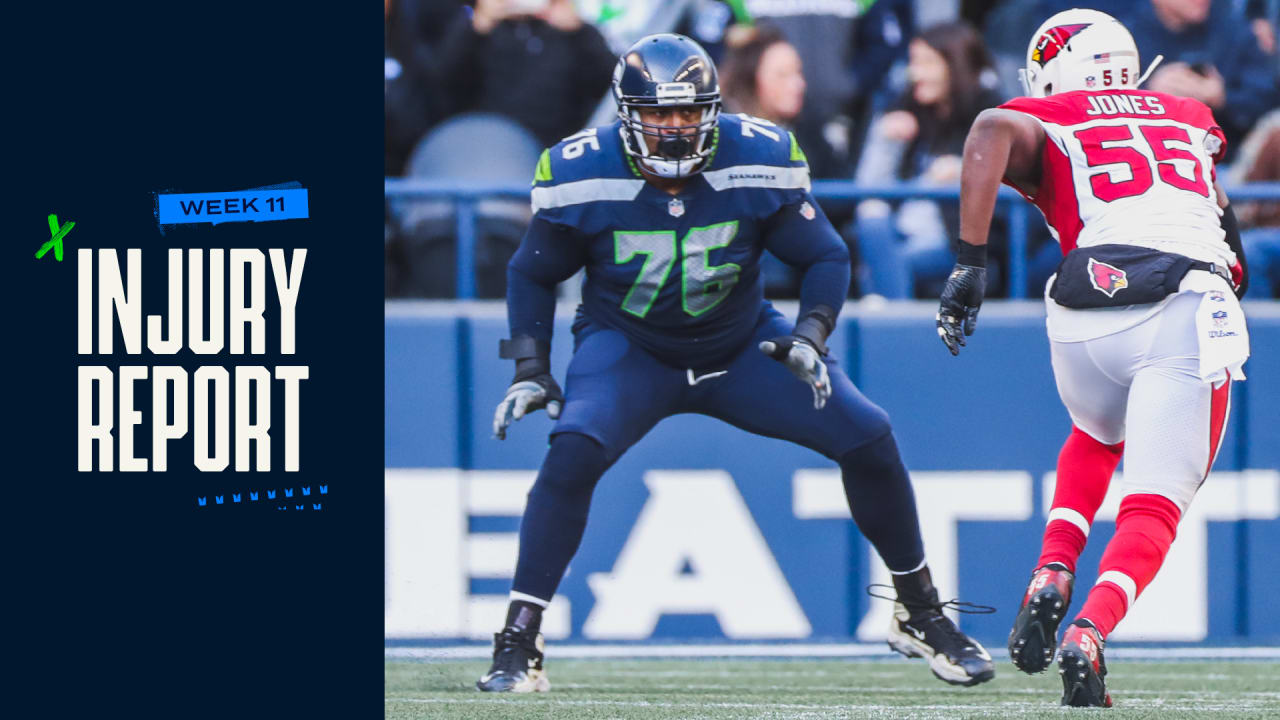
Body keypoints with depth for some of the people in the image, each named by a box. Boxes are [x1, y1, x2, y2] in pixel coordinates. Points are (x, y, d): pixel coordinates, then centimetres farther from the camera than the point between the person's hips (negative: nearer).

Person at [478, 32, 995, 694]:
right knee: (574, 451, -31)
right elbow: (533, 273, -2)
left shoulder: (759, 162, -19)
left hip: (741, 346, 2)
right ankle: (518, 641, -22)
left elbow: (824, 257, -7)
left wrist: (810, 337, -24)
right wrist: (530, 369, -12)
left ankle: (920, 614, 11)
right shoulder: (581, 175, -19)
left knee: (866, 435, -9)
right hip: (628, 348, -2)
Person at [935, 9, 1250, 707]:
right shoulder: (1193, 120, 28)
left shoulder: (1046, 125, 17)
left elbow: (994, 130, -7)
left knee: (1096, 439, 33)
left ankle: (1051, 580, 16)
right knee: (1153, 507, 0)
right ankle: (1089, 636, -24)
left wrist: (970, 261, -7)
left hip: (1086, 315, 0)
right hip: (1189, 313, 0)